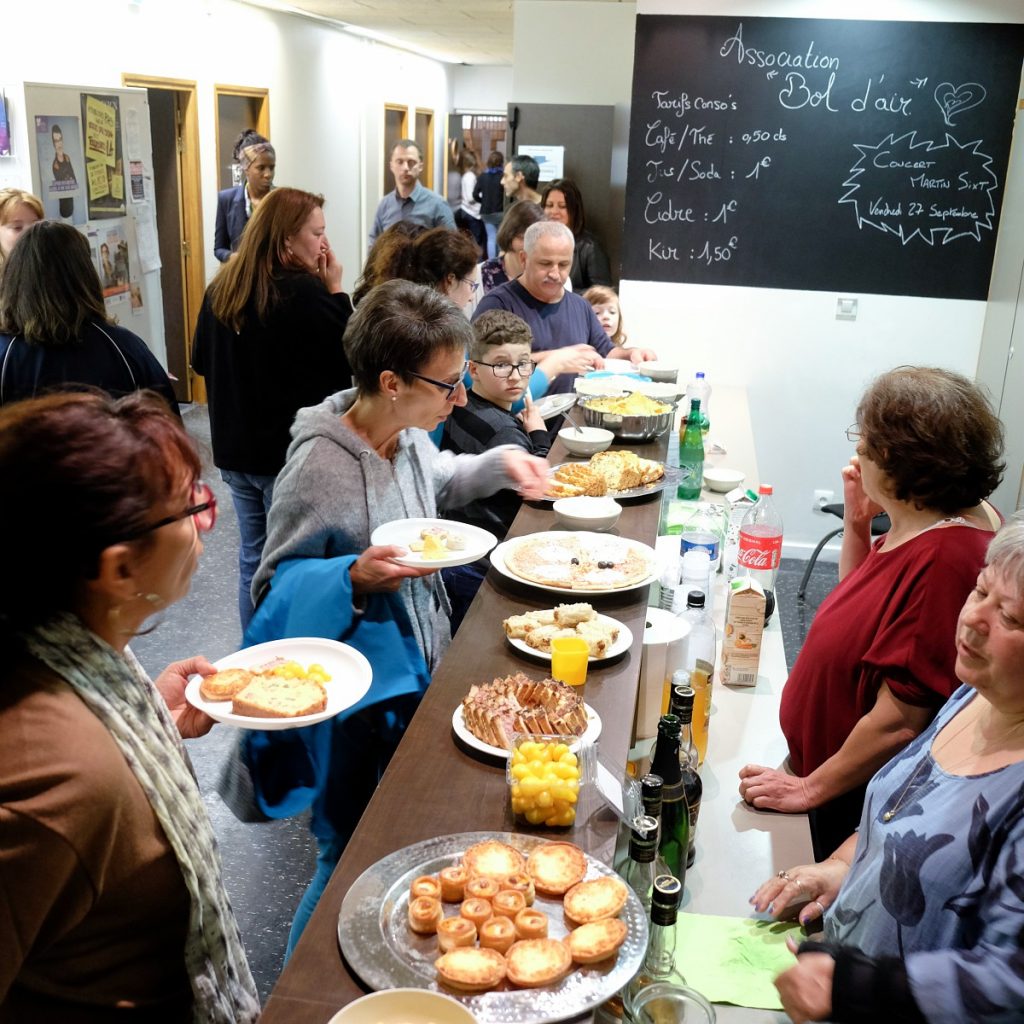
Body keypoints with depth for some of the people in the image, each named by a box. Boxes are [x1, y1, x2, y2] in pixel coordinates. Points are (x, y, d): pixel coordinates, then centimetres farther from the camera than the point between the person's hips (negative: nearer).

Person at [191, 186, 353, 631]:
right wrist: (335, 291, -9)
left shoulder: (220, 288, 3)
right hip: (292, 453, -7)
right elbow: (346, 363, -13)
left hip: (235, 449, 7)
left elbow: (200, 361, 14)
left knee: (253, 559, 18)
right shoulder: (306, 293, -19)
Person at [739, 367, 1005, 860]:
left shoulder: (944, 560, -31)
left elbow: (898, 722, -29)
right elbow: (859, 609, 15)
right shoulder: (915, 529, -1)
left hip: (852, 805, -8)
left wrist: (810, 788, -16)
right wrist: (857, 523, 0)